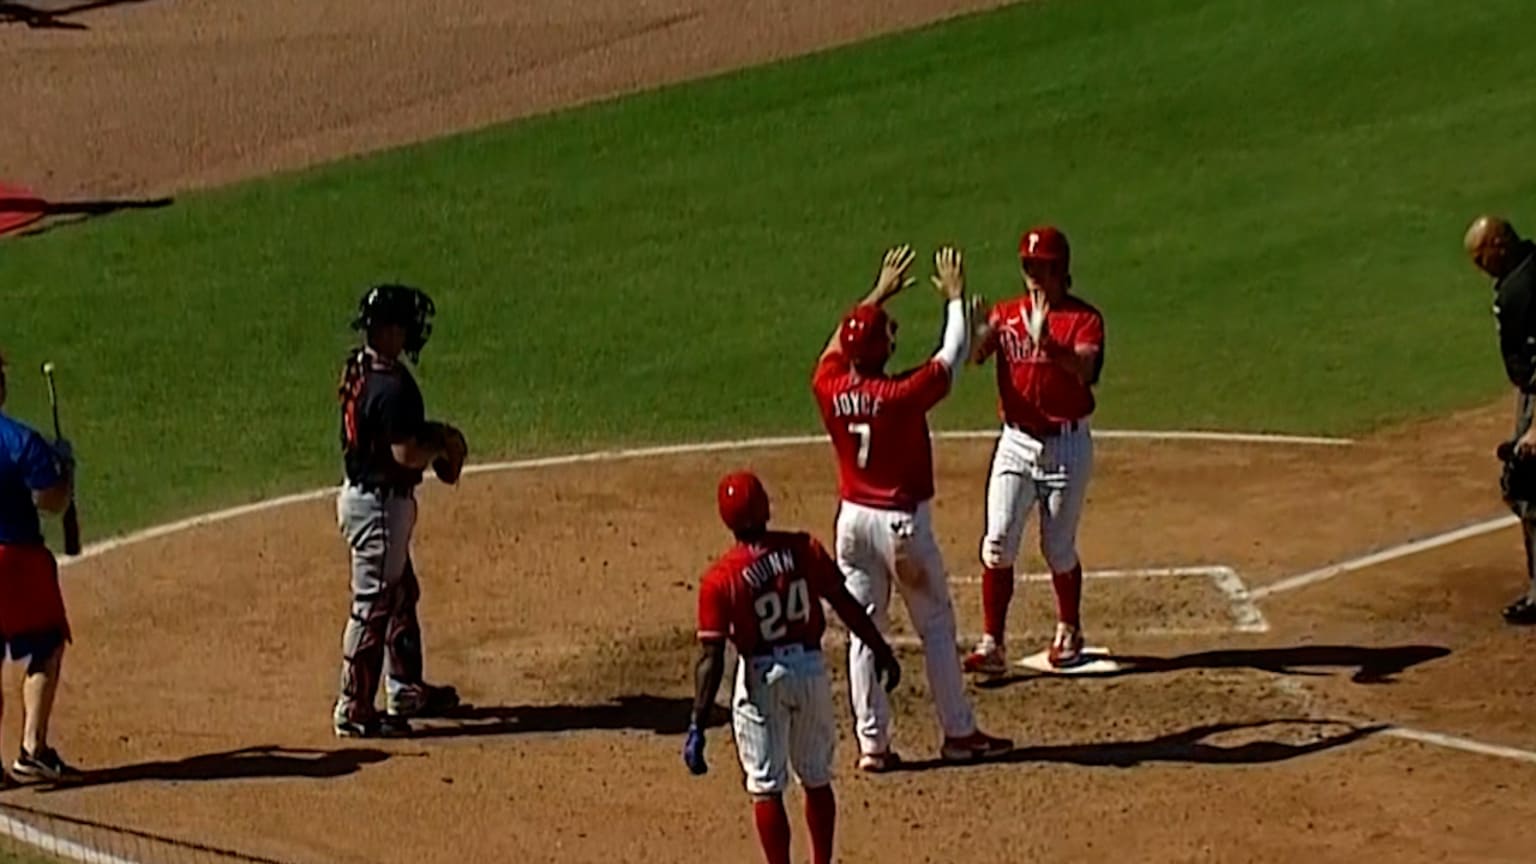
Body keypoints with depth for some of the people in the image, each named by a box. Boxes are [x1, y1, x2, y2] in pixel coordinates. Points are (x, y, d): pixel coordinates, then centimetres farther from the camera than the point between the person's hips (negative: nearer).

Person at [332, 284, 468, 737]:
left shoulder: (358, 368, 5)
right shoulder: (392, 385, -25)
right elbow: (406, 454, -27)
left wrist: (428, 431, 8)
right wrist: (441, 447, -8)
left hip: (363, 493, 10)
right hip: (380, 503, -10)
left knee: (402, 595, 22)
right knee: (372, 607, -3)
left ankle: (405, 691, 34)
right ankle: (354, 711, 3)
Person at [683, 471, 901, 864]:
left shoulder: (720, 579, -14)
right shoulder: (804, 550, -7)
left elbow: (711, 659, -17)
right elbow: (846, 605, -1)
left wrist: (698, 726, -16)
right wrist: (882, 651, 13)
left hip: (761, 677, -3)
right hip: (810, 668, 3)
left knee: (766, 787, 6)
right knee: (817, 779, 19)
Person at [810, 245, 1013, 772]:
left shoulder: (829, 388, -7)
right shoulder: (904, 394, -20)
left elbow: (838, 343, 14)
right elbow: (953, 355, -5)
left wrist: (878, 294, 23)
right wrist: (954, 297, 9)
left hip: (853, 519, 4)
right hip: (904, 520, -4)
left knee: (864, 632, 7)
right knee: (935, 626, 8)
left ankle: (872, 744, 8)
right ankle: (959, 734, 14)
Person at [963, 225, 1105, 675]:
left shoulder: (1084, 318, -5)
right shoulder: (1006, 314, 5)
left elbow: (1085, 369, -23)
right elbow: (972, 355, -12)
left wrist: (1047, 343, -41)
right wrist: (976, 328, -35)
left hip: (1067, 444, -2)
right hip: (1016, 443, 3)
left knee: (1059, 549, 6)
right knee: (998, 544, -8)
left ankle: (1068, 633, 29)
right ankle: (992, 645, -6)